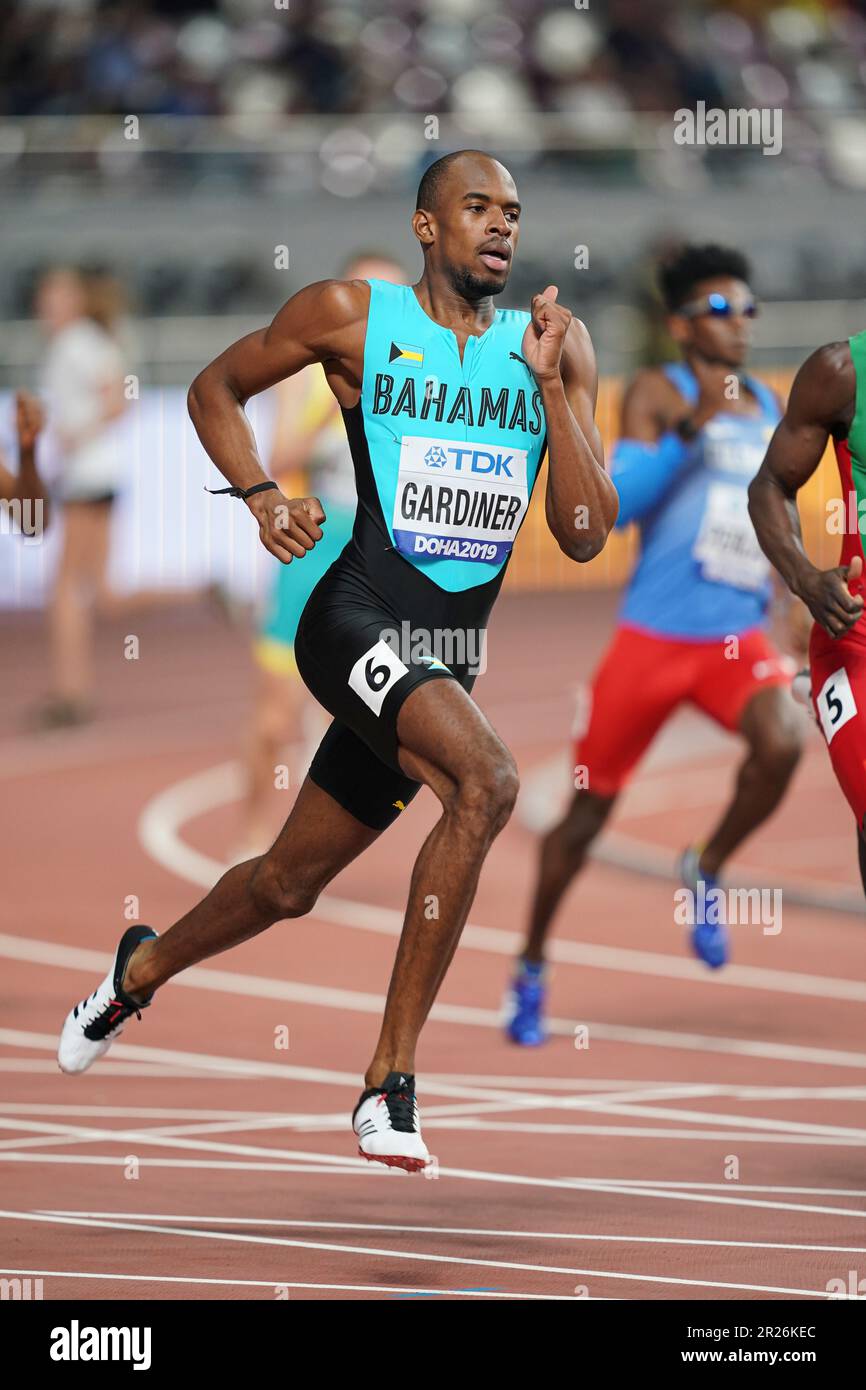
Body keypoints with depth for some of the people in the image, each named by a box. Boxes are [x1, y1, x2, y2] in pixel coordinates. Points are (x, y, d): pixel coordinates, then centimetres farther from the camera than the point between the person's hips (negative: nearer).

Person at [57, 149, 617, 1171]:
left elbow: (586, 535, 1)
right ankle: (389, 1081, -26)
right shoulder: (352, 316, -1)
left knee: (289, 884, 17)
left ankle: (144, 968, 48)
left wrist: (550, 385, -8)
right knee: (487, 780, -30)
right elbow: (215, 389, 14)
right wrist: (261, 493, -2)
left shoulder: (556, 348, 8)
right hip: (358, 618, -5)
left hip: (448, 654, 5)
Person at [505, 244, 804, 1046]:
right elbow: (617, 504, -19)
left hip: (738, 639, 4)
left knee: (780, 743, -26)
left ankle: (707, 871, 2)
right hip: (655, 637, -4)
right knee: (591, 805, 4)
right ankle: (531, 971, 23)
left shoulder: (768, 409, 13)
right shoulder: (657, 394, -5)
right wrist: (689, 430, -27)